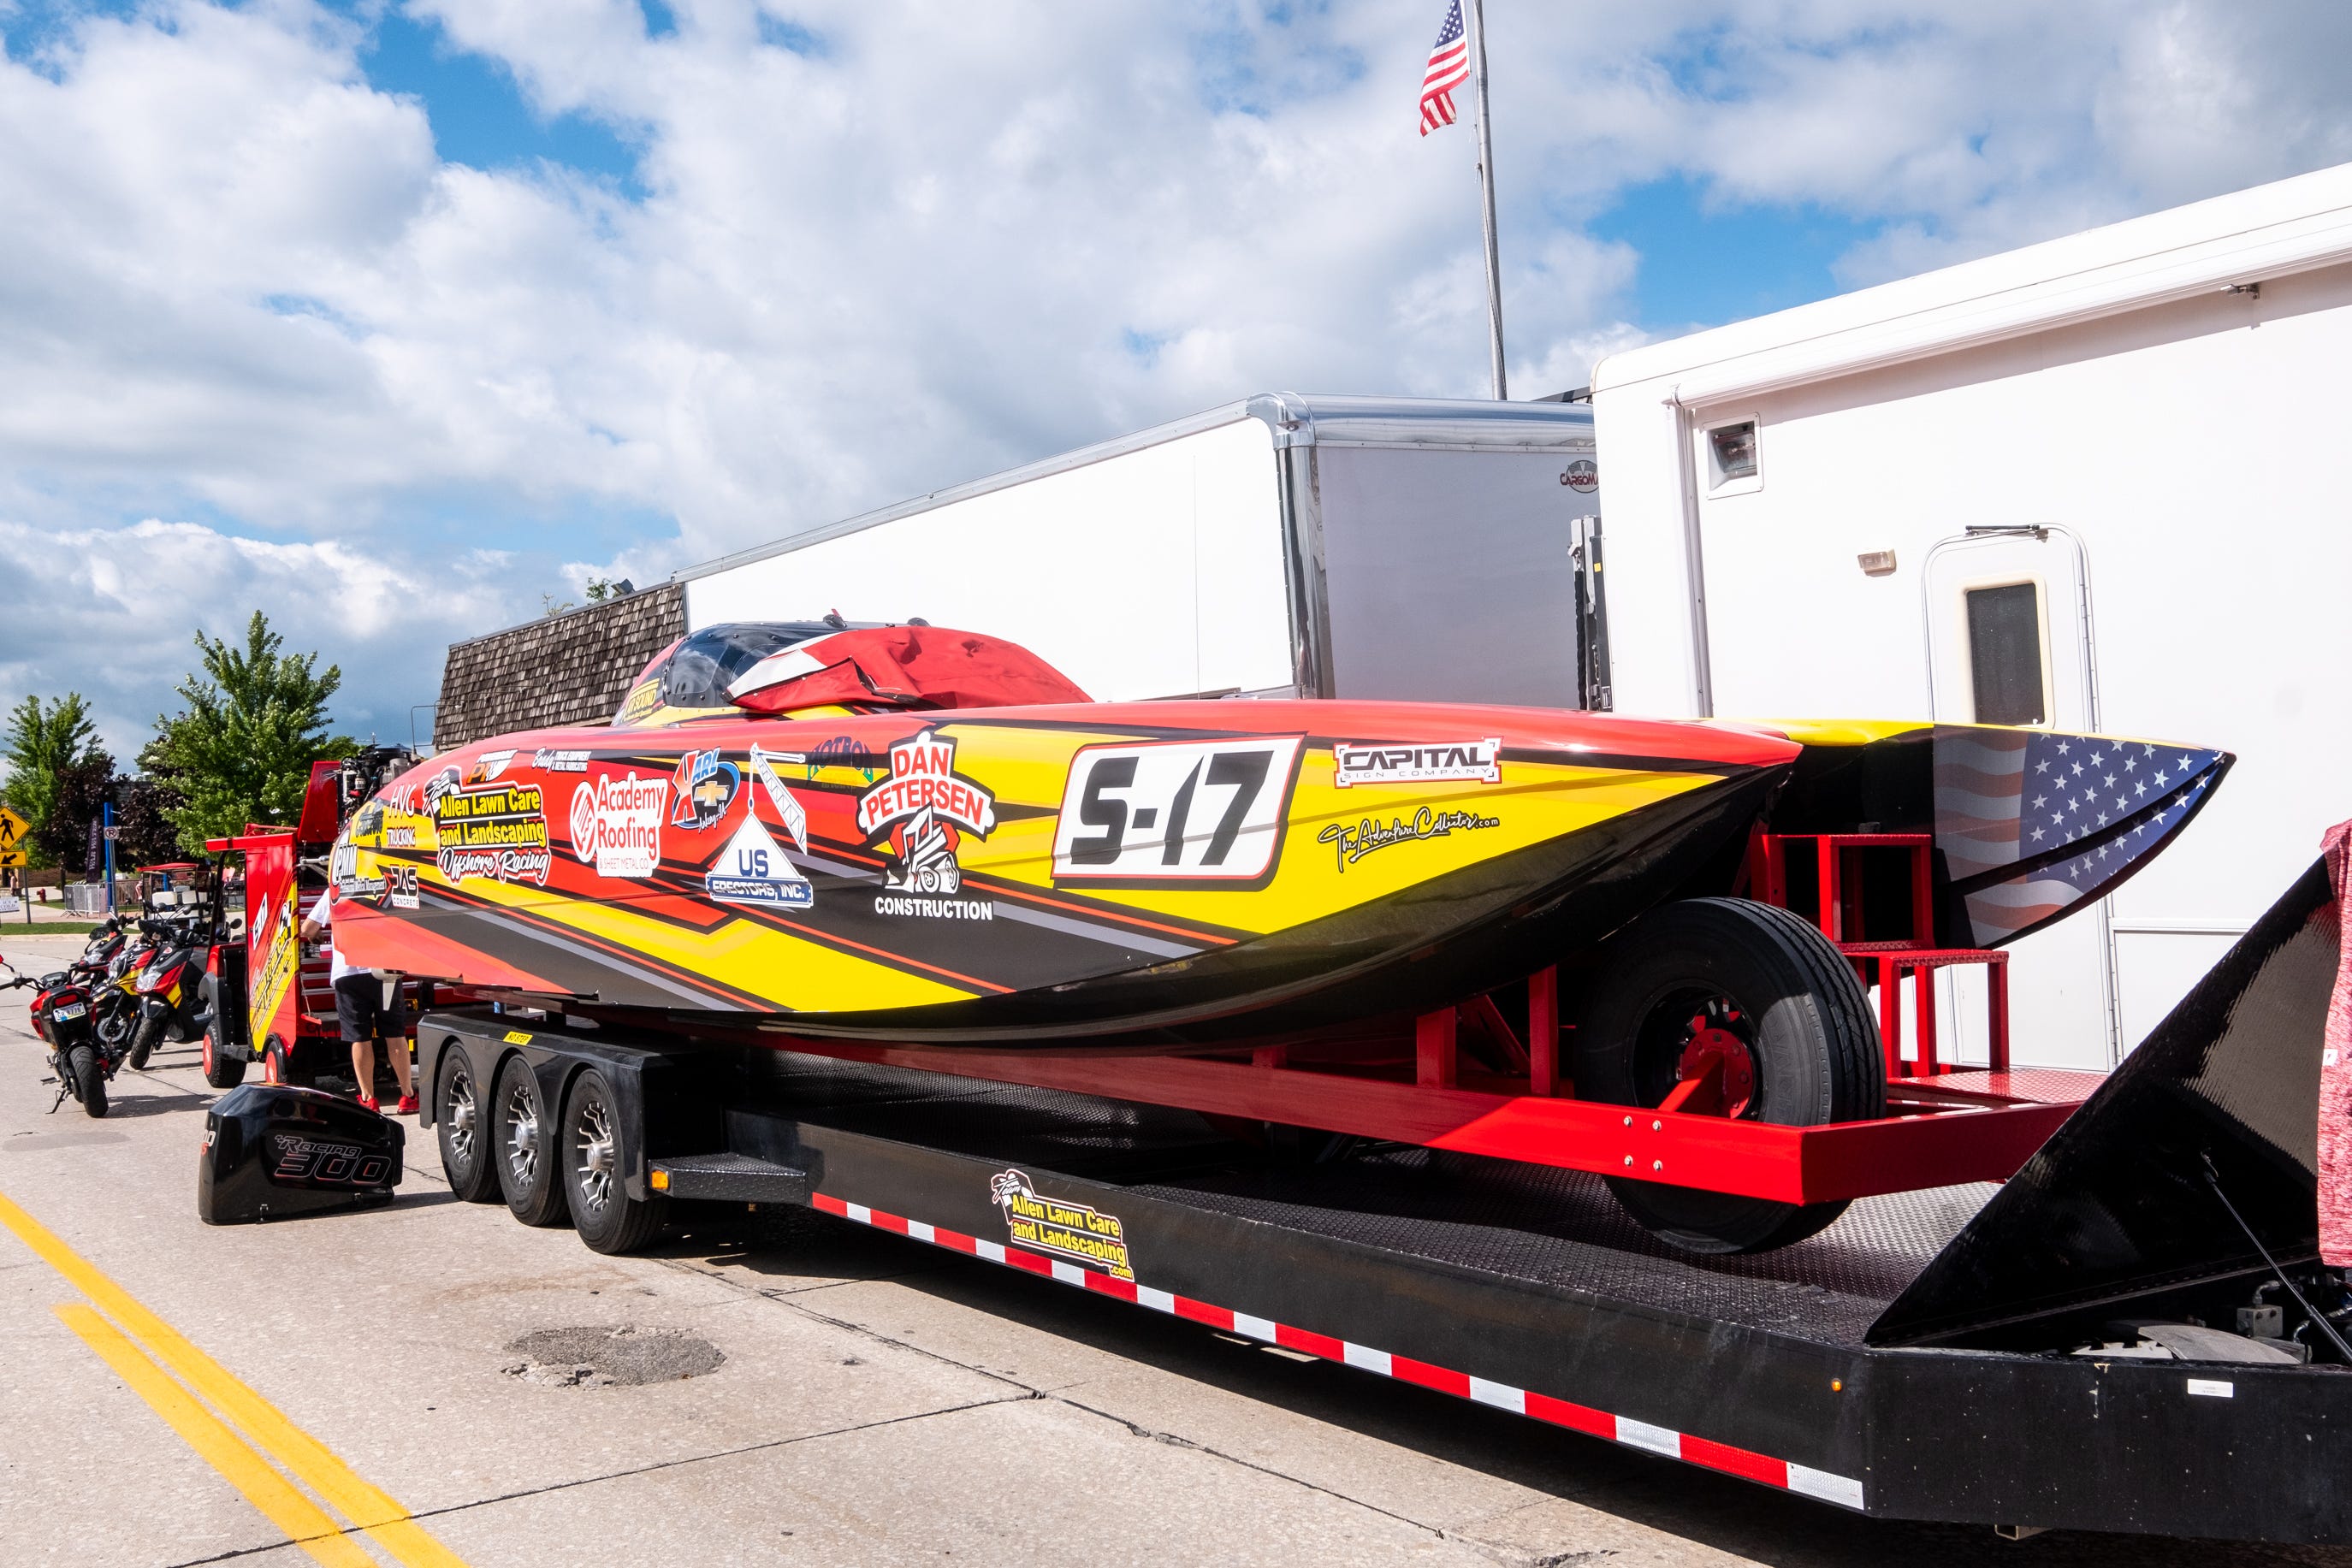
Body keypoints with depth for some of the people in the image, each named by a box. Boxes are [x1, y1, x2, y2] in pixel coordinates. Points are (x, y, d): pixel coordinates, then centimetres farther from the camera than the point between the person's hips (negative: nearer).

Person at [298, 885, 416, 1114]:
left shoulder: (333, 892, 7)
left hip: (347, 973, 0)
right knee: (395, 1035, 6)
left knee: (360, 1039, 3)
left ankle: (368, 1098, 5)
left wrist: (313, 937, 32)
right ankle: (407, 1096, 7)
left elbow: (308, 929, 8)